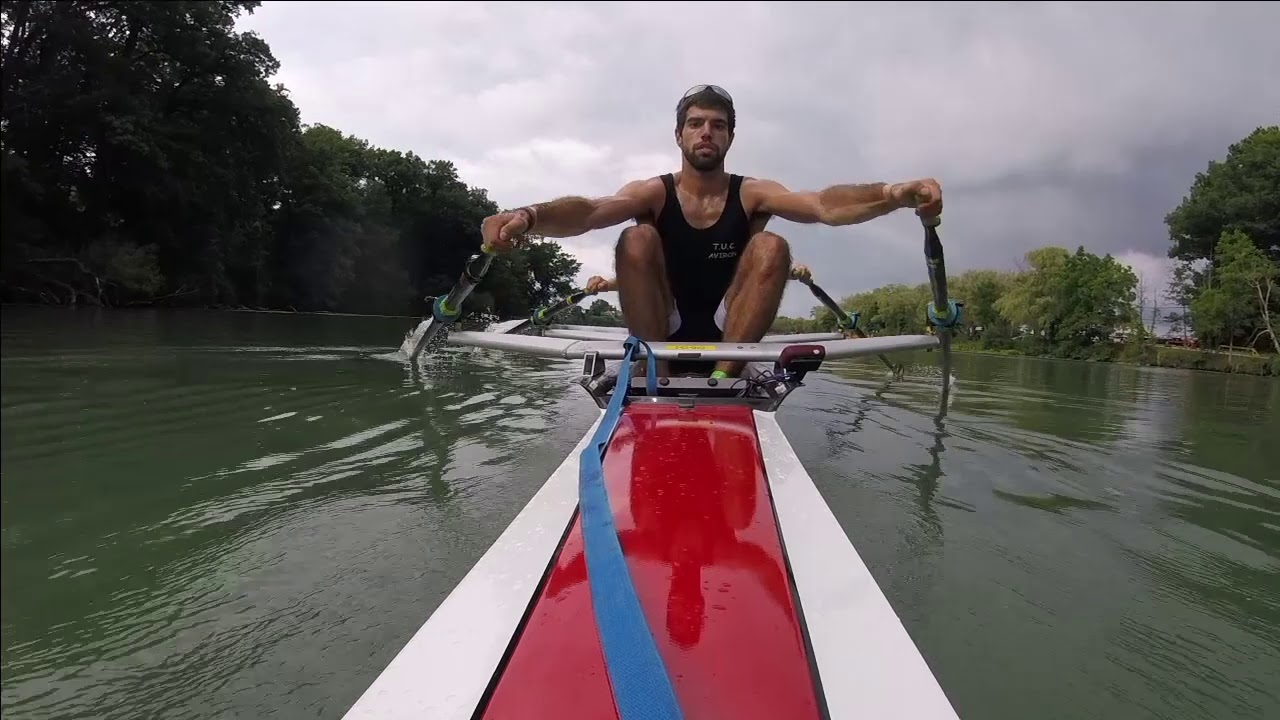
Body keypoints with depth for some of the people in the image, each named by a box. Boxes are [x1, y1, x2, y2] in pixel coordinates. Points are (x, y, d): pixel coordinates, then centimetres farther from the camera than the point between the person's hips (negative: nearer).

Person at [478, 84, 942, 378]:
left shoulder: (752, 194, -3)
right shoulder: (653, 193, -4)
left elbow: (824, 205, -22)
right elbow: (592, 211, -25)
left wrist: (894, 194, -43)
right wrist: (528, 216, -47)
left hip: (728, 332, 1)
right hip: (661, 331, 0)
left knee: (771, 247, -21)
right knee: (637, 238, -22)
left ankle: (726, 373, -22)